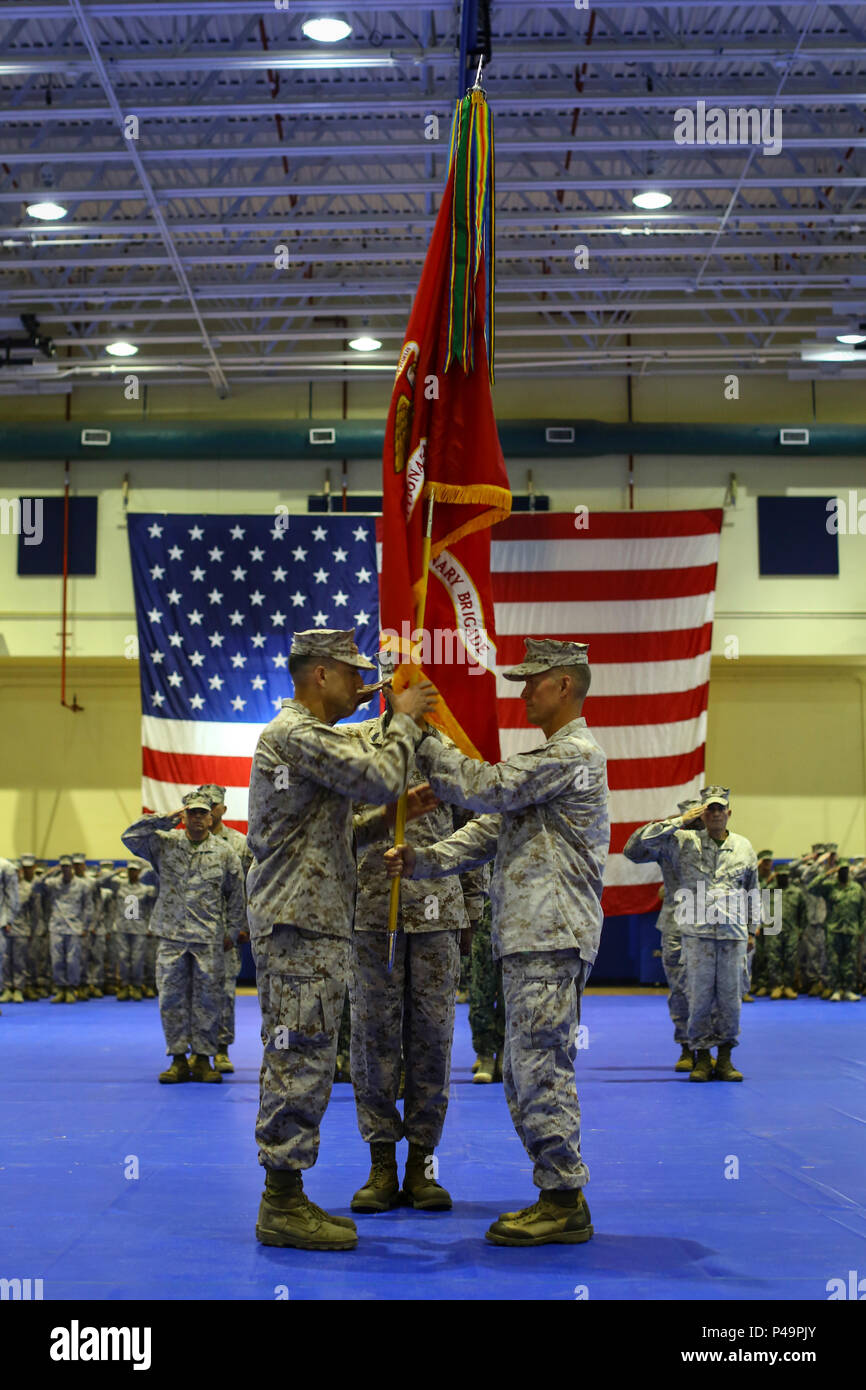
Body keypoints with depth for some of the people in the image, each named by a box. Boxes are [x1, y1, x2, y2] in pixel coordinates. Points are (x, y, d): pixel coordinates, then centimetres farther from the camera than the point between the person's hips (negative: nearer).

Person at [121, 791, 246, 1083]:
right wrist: (164, 820, -7)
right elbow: (130, 837, -4)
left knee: (207, 999, 2)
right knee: (172, 998, 2)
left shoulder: (224, 853, 6)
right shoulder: (165, 843, 6)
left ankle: (202, 1059, 11)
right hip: (172, 937, 1)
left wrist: (232, 931, 9)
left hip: (209, 938, -1)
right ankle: (179, 1059, 10)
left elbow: (236, 895, 11)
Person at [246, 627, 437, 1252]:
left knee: (298, 1063, 12)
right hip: (301, 924, -11)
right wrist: (405, 719, -5)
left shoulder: (300, 733, 22)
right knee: (301, 1060, -9)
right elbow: (381, 779, -20)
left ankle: (286, 1199, 16)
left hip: (307, 922, 11)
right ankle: (283, 1207, -5)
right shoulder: (297, 734, -12)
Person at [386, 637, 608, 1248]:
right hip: (530, 936, 11)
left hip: (552, 936, -11)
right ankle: (560, 1196, 18)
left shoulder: (574, 752, -9)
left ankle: (565, 1205, -4)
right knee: (526, 1069, 12)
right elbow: (492, 826, 17)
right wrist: (426, 859, 2)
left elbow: (486, 788, -16)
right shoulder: (547, 757, 24)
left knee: (542, 1064, -9)